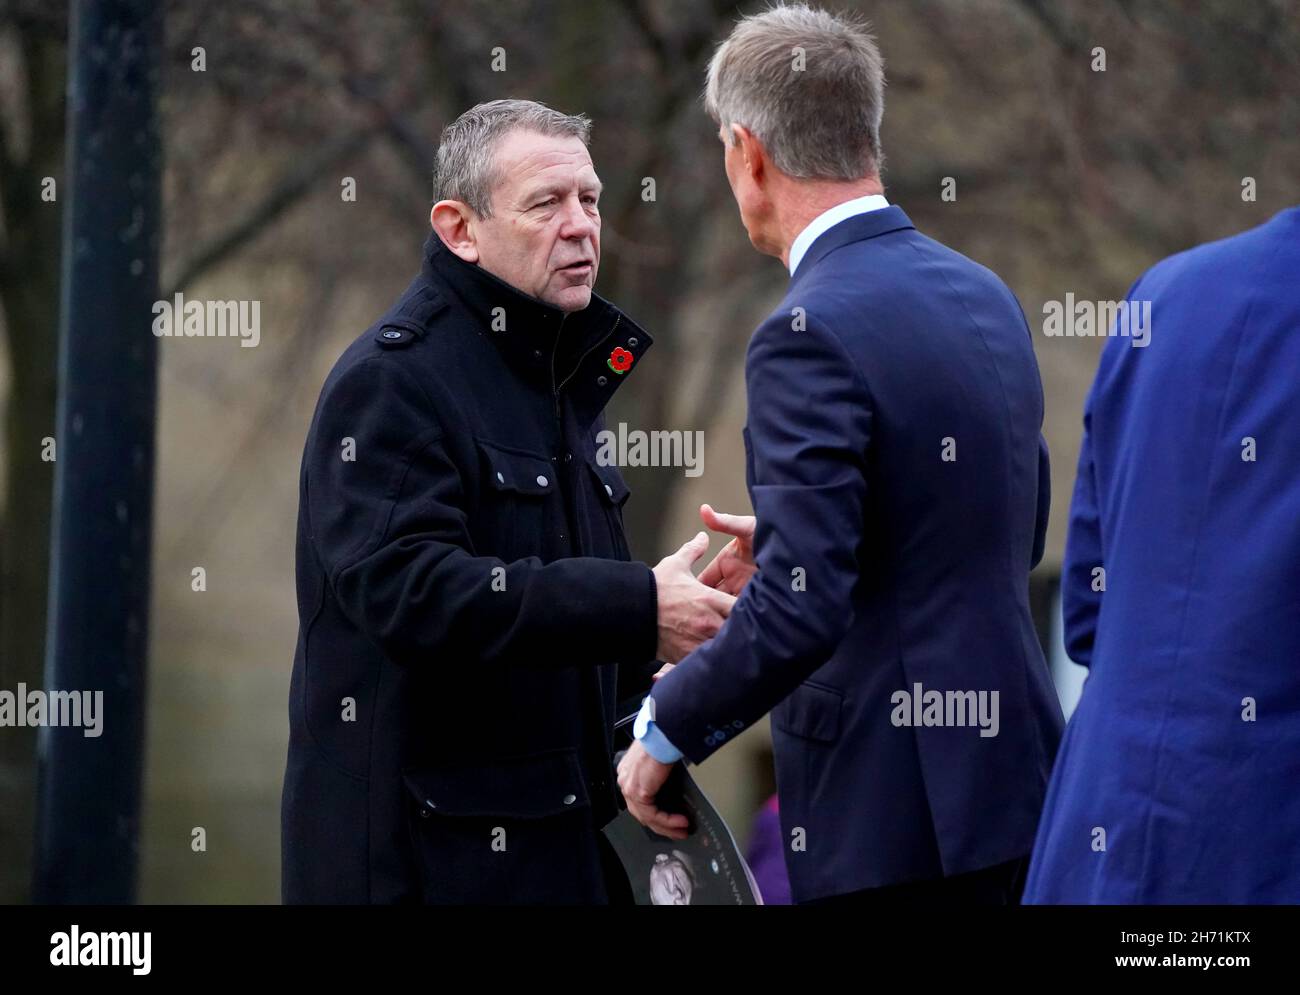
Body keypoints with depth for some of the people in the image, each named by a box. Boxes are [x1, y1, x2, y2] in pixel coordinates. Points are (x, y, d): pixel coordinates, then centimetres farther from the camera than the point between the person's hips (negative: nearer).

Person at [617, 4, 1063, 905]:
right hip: (1011, 771, 8)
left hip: (892, 807, -8)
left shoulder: (812, 336, -17)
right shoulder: (985, 298, 10)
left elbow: (800, 610, -22)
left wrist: (666, 731, -8)